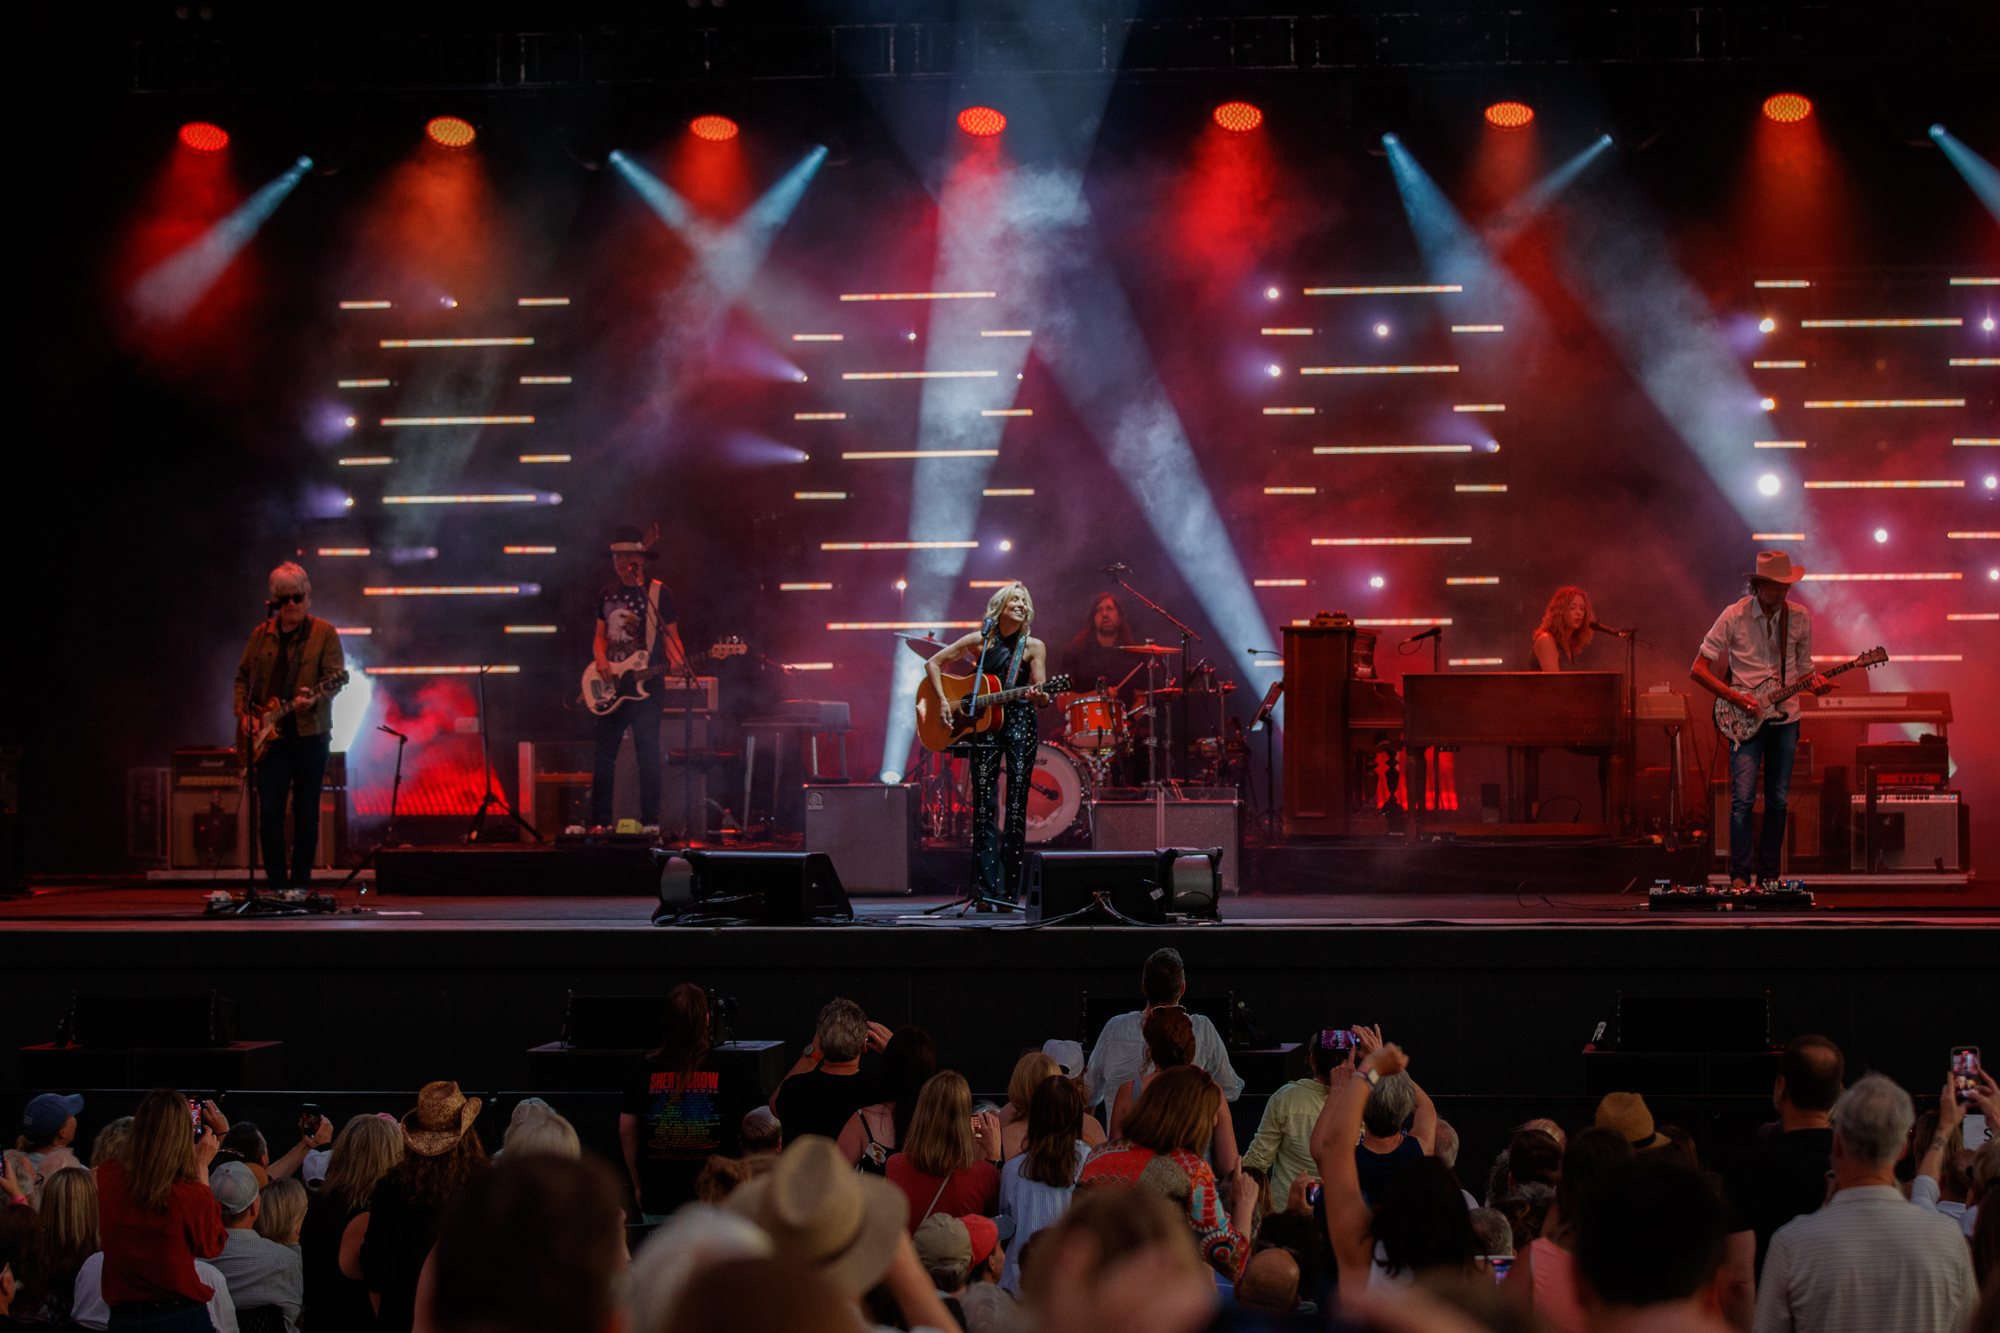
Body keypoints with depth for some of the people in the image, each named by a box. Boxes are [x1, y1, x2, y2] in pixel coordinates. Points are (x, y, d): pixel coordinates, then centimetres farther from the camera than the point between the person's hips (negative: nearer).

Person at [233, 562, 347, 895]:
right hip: (270, 734, 2)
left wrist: (313, 700, -25)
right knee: (269, 810, -3)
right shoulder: (261, 635, 12)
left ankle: (300, 884, 9)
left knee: (306, 811, 1)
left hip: (310, 733, -2)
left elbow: (335, 677, -7)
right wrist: (244, 713, 2)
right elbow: (243, 677, 17)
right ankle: (276, 884, 4)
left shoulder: (324, 634, 2)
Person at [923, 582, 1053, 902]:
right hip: (984, 726, 0)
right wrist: (943, 702, -6)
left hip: (1020, 724, 0)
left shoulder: (1033, 647, 0)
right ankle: (986, 890, -1)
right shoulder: (979, 641, 0)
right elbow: (933, 663, 6)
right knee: (984, 806, -3)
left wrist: (1038, 697, -26)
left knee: (1016, 808, -3)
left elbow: (1043, 699, -2)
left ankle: (1010, 892, 3)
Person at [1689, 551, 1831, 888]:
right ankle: (1739, 876, -5)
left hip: (1785, 718, 3)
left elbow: (1803, 669, 15)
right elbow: (1698, 670, -4)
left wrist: (1815, 682, -8)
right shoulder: (1734, 617, -7)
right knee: (1743, 798, -11)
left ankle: (1767, 875, 14)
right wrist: (1735, 697, -13)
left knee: (1778, 801, 5)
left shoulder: (1799, 618, 3)